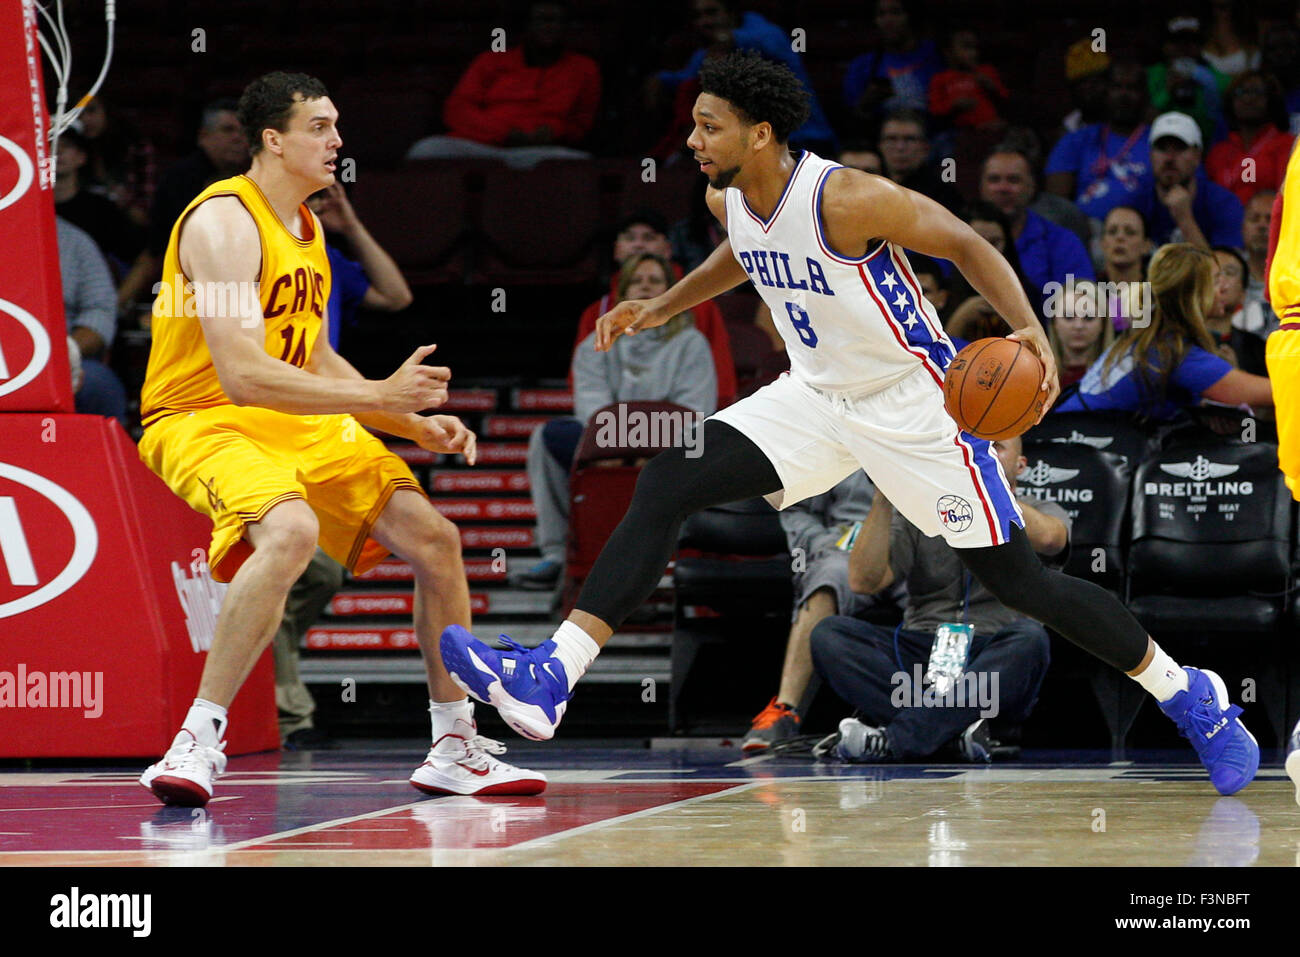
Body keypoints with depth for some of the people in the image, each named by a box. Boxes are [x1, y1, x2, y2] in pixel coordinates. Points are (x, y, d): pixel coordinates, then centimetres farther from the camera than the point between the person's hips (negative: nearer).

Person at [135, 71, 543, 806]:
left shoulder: (307, 225, 12)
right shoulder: (225, 221, -18)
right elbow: (241, 374, -28)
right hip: (203, 419, -9)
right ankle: (198, 742, -30)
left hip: (298, 421, 9)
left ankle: (457, 751, 16)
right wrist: (378, 396, -29)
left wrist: (418, 426, 8)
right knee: (291, 531, -37)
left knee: (434, 538, 3)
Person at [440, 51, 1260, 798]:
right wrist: (663, 308, 19)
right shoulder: (729, 201, -4)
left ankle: (1192, 697, 20)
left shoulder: (846, 199, -27)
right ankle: (550, 679, -19)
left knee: (1019, 581, -1)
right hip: (816, 398, 7)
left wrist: (1030, 332, -31)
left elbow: (966, 244, -17)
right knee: (667, 484, -12)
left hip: (915, 405, -6)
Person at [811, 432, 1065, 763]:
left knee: (1029, 638, -36)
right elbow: (864, 580, 3)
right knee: (829, 633, -21)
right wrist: (884, 500, -8)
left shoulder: (1043, 514, 14)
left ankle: (894, 738, -41)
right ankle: (961, 726, -36)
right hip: (920, 654, 2)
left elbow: (1047, 537, -14)